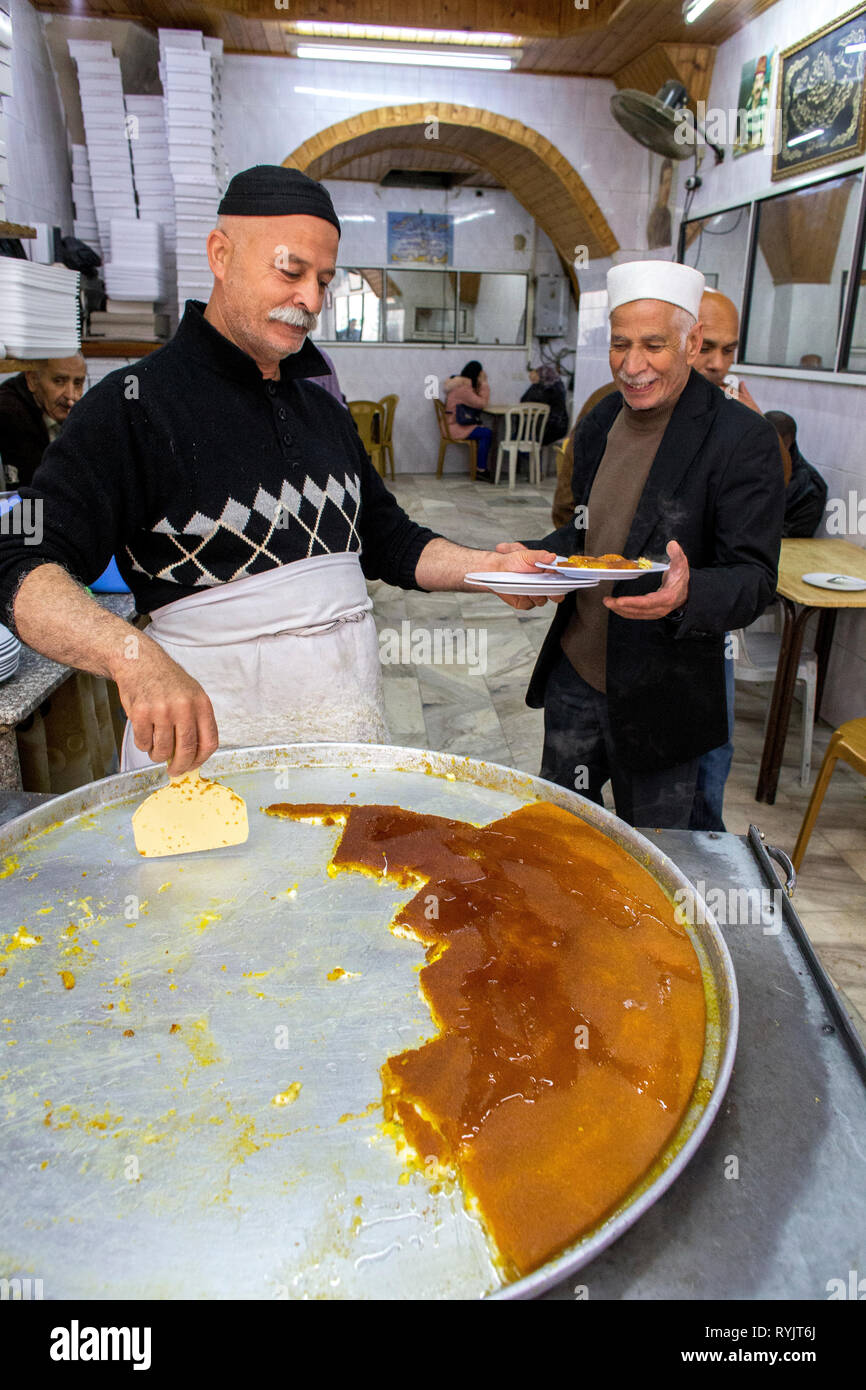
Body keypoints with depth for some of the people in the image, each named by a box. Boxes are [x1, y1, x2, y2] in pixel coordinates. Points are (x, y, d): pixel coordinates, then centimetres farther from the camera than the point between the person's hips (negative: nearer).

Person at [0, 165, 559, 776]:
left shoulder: (324, 408, 13)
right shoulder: (137, 402, -10)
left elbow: (388, 540, 17)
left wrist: (490, 566, -1)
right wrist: (134, 655, -40)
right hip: (209, 733, -6)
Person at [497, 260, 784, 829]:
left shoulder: (744, 439, -14)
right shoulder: (598, 424, 6)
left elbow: (755, 578, -16)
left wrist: (686, 594, -37)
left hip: (660, 697, -5)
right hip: (575, 674, 6)